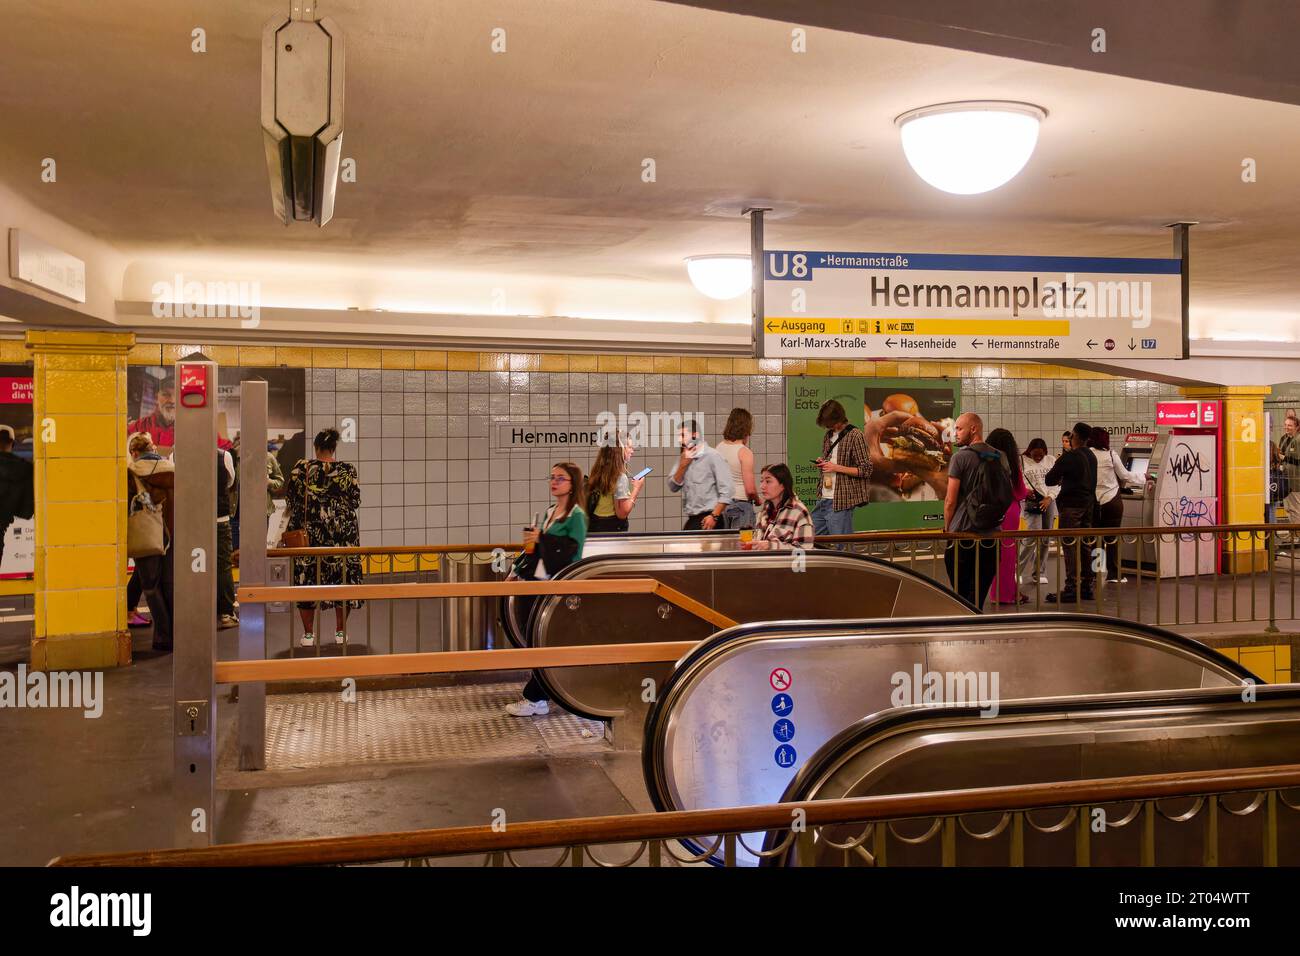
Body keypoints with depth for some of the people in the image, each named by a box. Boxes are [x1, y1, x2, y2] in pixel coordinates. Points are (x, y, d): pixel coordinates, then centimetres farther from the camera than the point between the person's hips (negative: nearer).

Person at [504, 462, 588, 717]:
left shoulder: (576, 515, -8)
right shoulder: (550, 512, 15)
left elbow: (574, 551, -17)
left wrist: (541, 538, -16)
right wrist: (516, 572, 16)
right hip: (536, 582, 8)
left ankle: (536, 700, 3)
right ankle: (538, 696, 19)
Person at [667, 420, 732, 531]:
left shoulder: (713, 456, -7)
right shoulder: (684, 458, 15)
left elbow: (726, 491, -12)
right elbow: (673, 487, 8)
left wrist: (714, 516, -18)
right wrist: (683, 465, -4)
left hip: (708, 520, -6)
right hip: (691, 520, 6)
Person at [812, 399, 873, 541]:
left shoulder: (854, 435, -9)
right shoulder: (828, 436, 15)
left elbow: (866, 470, -11)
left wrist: (836, 468, -18)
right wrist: (822, 463, 5)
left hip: (840, 502, -8)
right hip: (823, 500, 8)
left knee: (842, 546, -3)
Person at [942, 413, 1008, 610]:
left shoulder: (960, 457, -8)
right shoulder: (1000, 457, 8)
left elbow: (950, 501, -10)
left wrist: (947, 528, 3)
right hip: (991, 535, 5)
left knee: (960, 594, 4)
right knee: (979, 593, 8)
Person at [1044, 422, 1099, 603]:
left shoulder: (1069, 457, -14)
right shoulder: (1091, 456, 11)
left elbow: (1049, 479, -12)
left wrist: (1058, 479, 9)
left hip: (1072, 504, -8)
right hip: (1089, 503, 8)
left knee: (1070, 545, -7)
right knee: (1085, 545, 13)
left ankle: (1071, 588, -9)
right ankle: (1087, 586, 18)